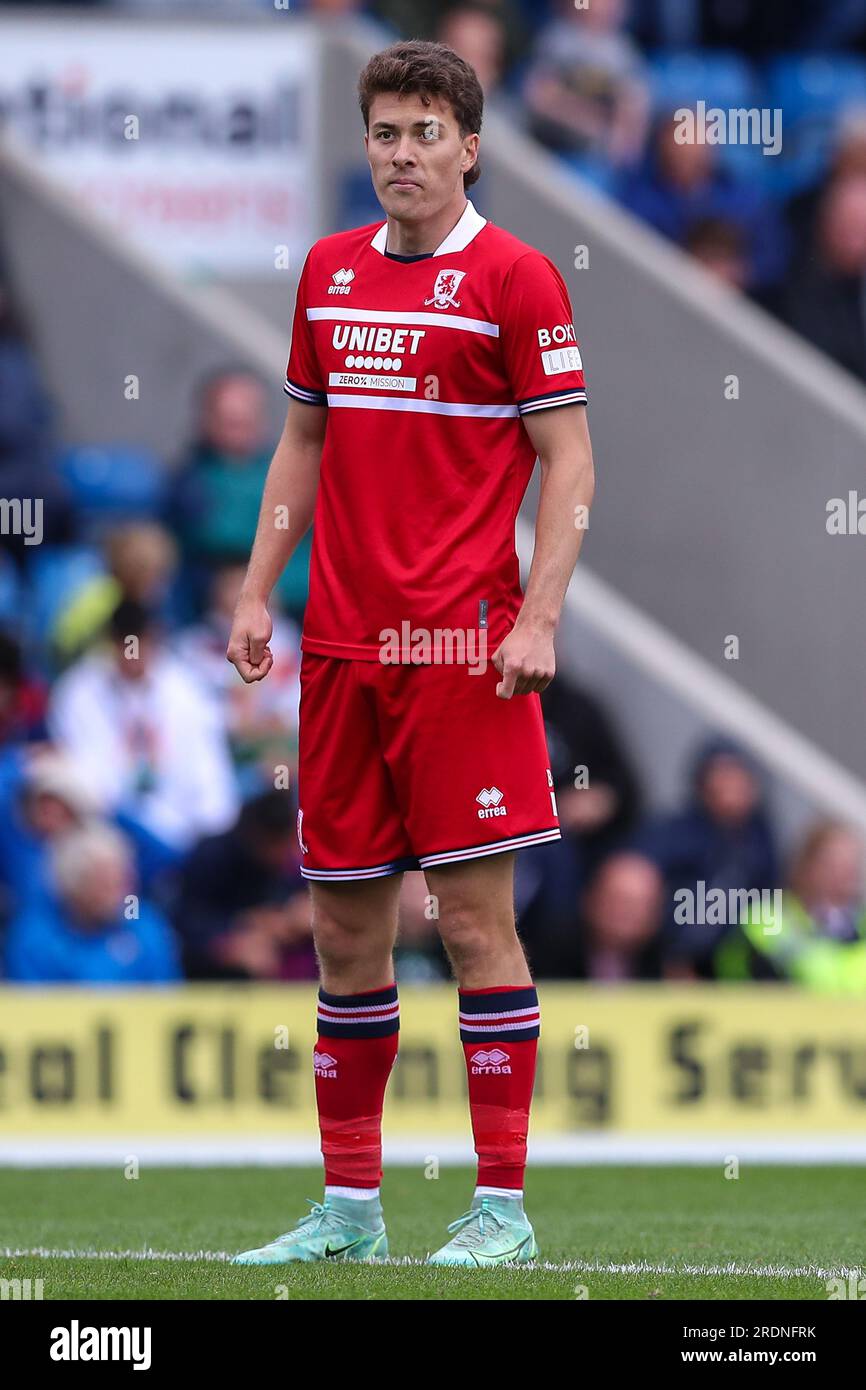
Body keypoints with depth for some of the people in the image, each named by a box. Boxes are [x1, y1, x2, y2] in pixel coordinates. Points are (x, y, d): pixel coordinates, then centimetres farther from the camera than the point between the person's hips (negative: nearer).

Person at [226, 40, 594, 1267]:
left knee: (474, 915, -6)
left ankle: (504, 1208, -2)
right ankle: (349, 1206, 15)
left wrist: (539, 619, -15)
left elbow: (568, 462, -6)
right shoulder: (330, 271, 13)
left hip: (461, 646, -6)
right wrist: (259, 592, 13)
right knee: (345, 923, 8)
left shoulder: (514, 278, -5)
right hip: (343, 642, 6)